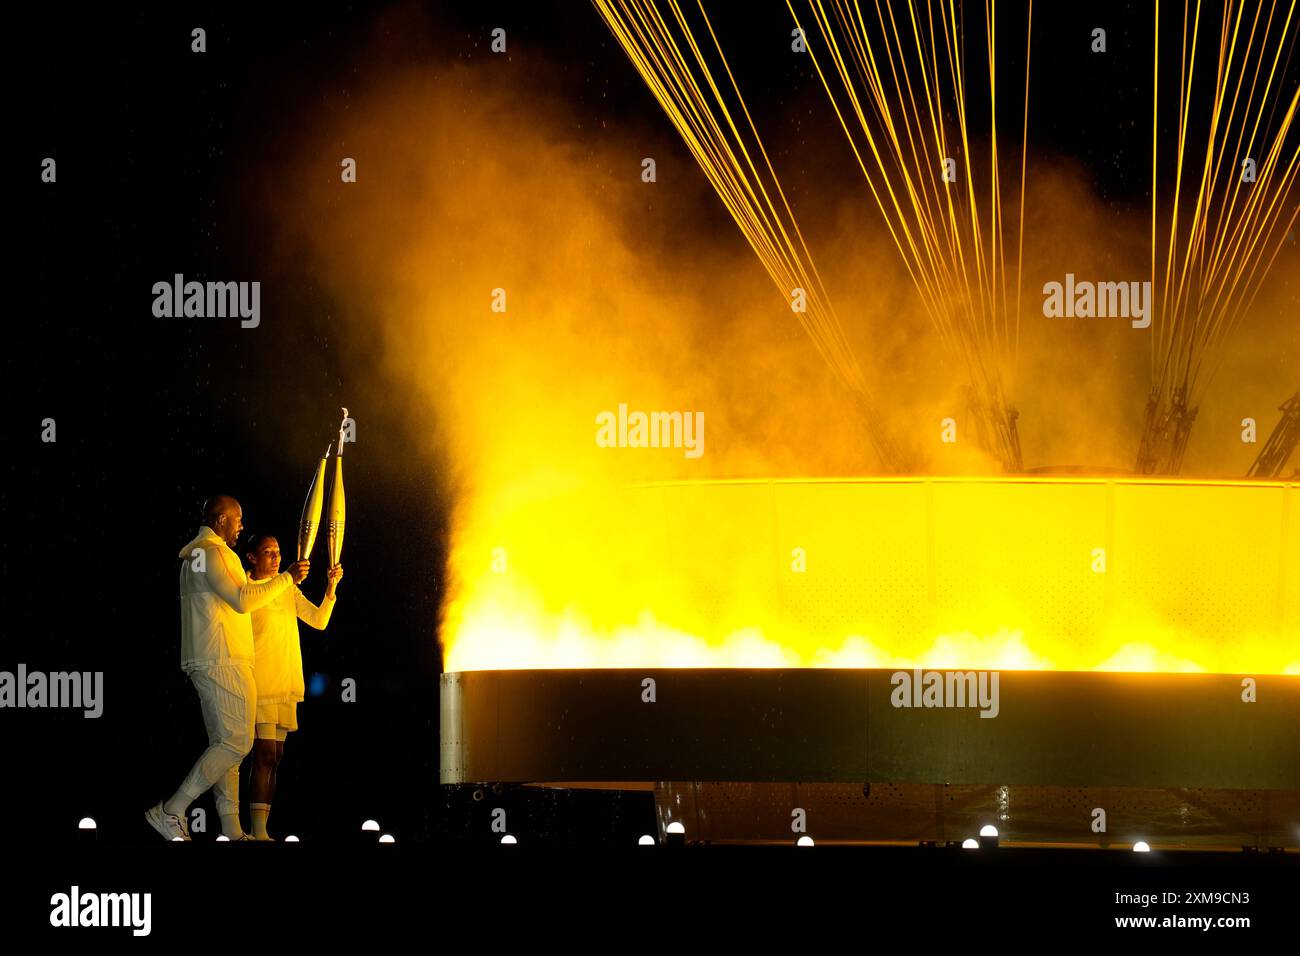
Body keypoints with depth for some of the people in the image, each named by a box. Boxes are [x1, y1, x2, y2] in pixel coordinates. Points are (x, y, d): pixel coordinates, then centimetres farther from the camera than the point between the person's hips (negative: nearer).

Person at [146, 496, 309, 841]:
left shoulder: (194, 556, 22)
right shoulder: (212, 552, -11)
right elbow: (242, 601, -18)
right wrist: (287, 578, -12)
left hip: (207, 664, 11)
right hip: (224, 662, -11)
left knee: (223, 743, 7)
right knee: (236, 742, -12)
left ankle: (231, 829, 3)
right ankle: (171, 811, -14)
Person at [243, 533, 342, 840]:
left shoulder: (289, 591, 16)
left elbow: (319, 620, 7)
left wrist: (331, 587, -5)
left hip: (286, 684, 7)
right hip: (261, 682, -7)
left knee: (274, 756, 6)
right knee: (266, 753, -15)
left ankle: (262, 828, 8)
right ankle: (258, 831, -17)